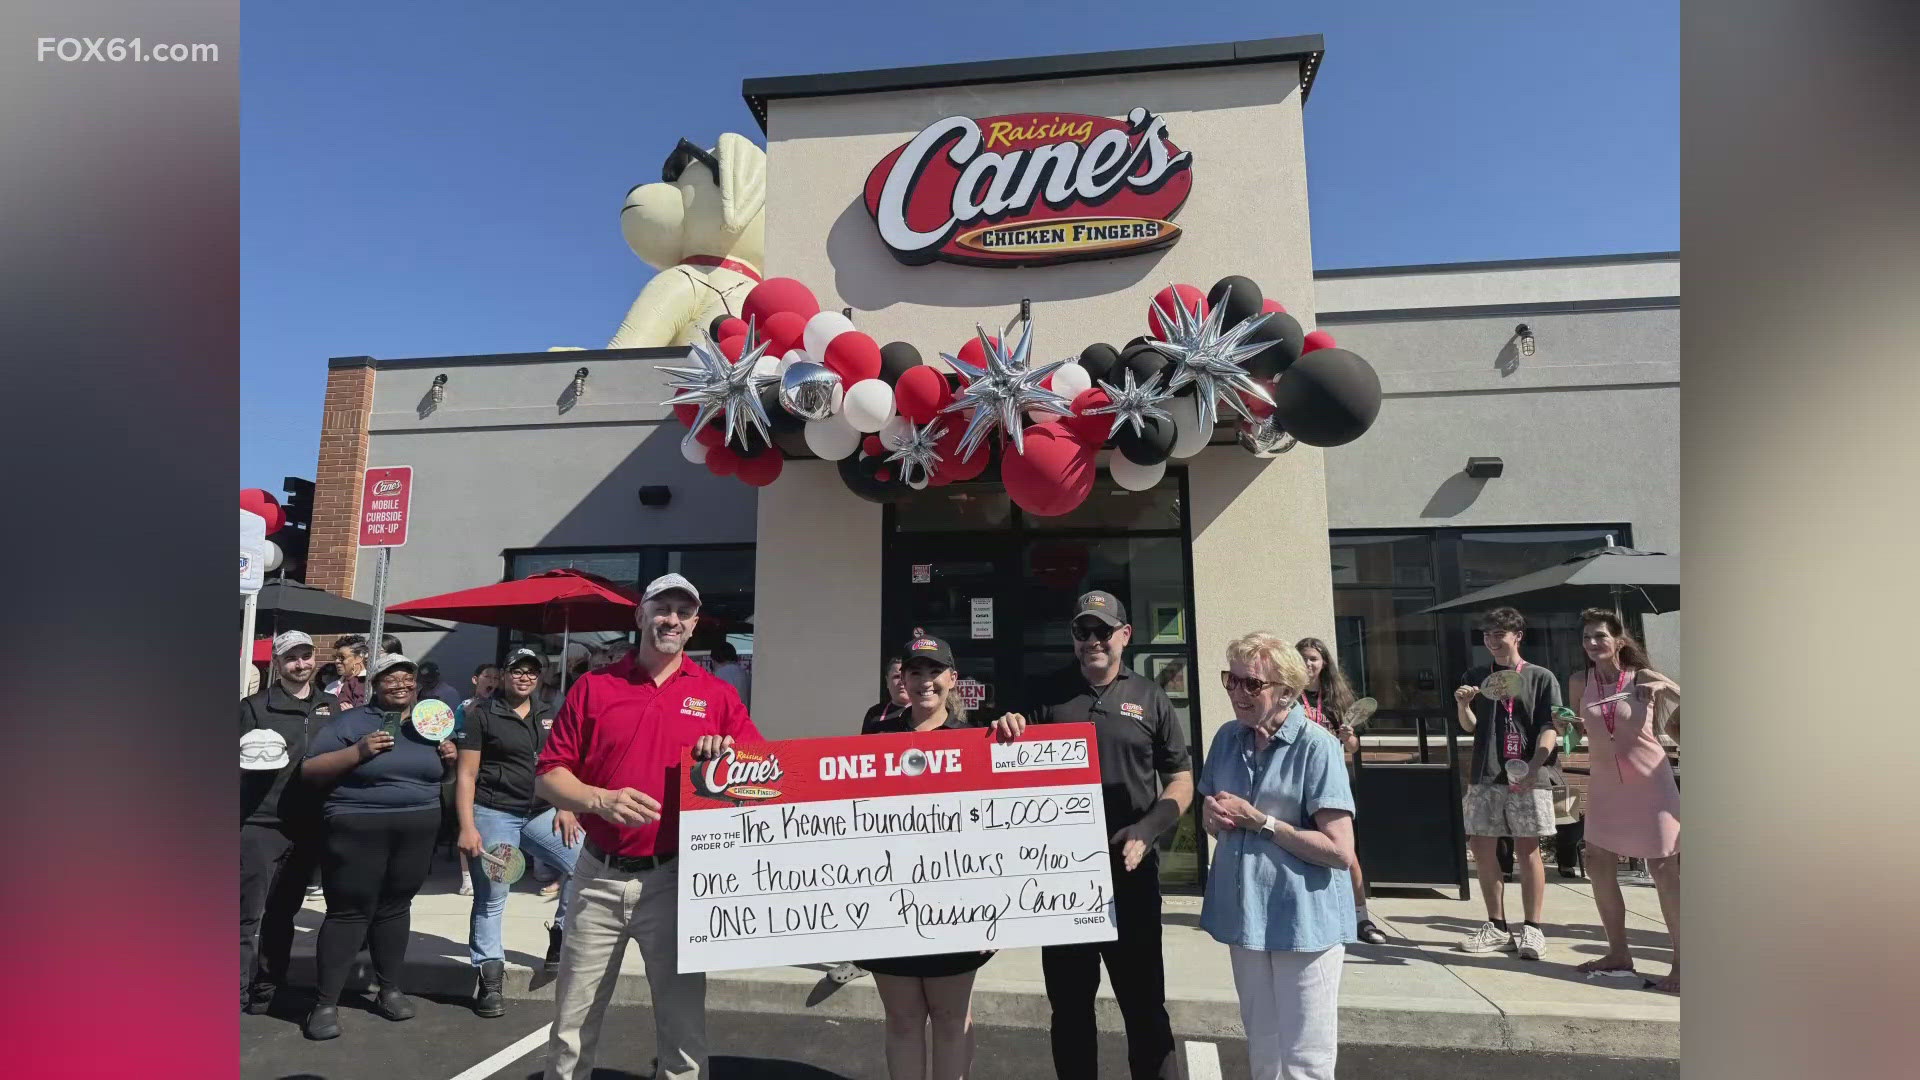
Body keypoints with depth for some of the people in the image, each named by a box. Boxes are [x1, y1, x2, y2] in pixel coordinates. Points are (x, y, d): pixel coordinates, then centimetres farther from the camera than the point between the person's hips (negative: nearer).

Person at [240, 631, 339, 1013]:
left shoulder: (331, 706, 11)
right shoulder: (255, 706, 1)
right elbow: (243, 759, -1)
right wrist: (252, 759, -20)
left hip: (309, 826, 4)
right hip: (261, 822, -4)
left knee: (283, 912, 13)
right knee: (249, 914, -6)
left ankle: (265, 989, 25)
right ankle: (236, 994, 0)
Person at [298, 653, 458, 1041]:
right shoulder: (350, 721, -3)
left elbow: (442, 775, 21)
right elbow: (309, 770, -7)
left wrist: (449, 759, -1)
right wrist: (358, 751, -20)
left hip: (418, 830, 4)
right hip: (358, 829, -4)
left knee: (395, 906, 12)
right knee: (349, 911, -2)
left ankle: (389, 990, 23)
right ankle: (326, 1003, 7)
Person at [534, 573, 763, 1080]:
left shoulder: (717, 695, 3)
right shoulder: (593, 686, 3)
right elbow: (548, 776, 3)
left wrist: (728, 756, -17)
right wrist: (601, 800, -15)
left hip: (675, 878, -1)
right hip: (598, 876, 1)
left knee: (683, 1021, 9)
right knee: (573, 1023, 14)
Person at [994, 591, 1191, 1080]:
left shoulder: (1150, 698, 2)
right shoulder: (1047, 694, 3)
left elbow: (1181, 781, 5)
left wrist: (1146, 832, -11)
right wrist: (1007, 732, -18)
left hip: (1129, 872, -1)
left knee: (1143, 1002, 9)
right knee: (1069, 1004, 14)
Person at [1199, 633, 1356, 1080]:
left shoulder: (1316, 746, -15)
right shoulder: (1227, 738, 3)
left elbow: (1340, 850, -19)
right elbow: (1210, 822, 15)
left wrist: (1260, 821, -20)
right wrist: (1213, 815, -8)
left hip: (1304, 919, -5)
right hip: (1244, 911, 6)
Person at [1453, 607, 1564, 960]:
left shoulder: (1541, 678, 4)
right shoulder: (1476, 676, 13)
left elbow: (1550, 728, -5)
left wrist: (1533, 768, -20)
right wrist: (1462, 705, -8)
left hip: (1528, 777, -4)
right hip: (1486, 775, 4)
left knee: (1527, 849, -1)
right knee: (1481, 848, 4)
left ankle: (1531, 929, 9)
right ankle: (1497, 927, 16)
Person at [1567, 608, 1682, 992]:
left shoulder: (1642, 677, -7)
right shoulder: (1579, 682, 3)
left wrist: (1664, 687, -28)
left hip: (1648, 782, -4)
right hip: (1605, 784, 5)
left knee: (1663, 868, -3)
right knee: (1597, 863, 6)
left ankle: (1681, 964, 5)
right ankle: (1618, 952, 21)